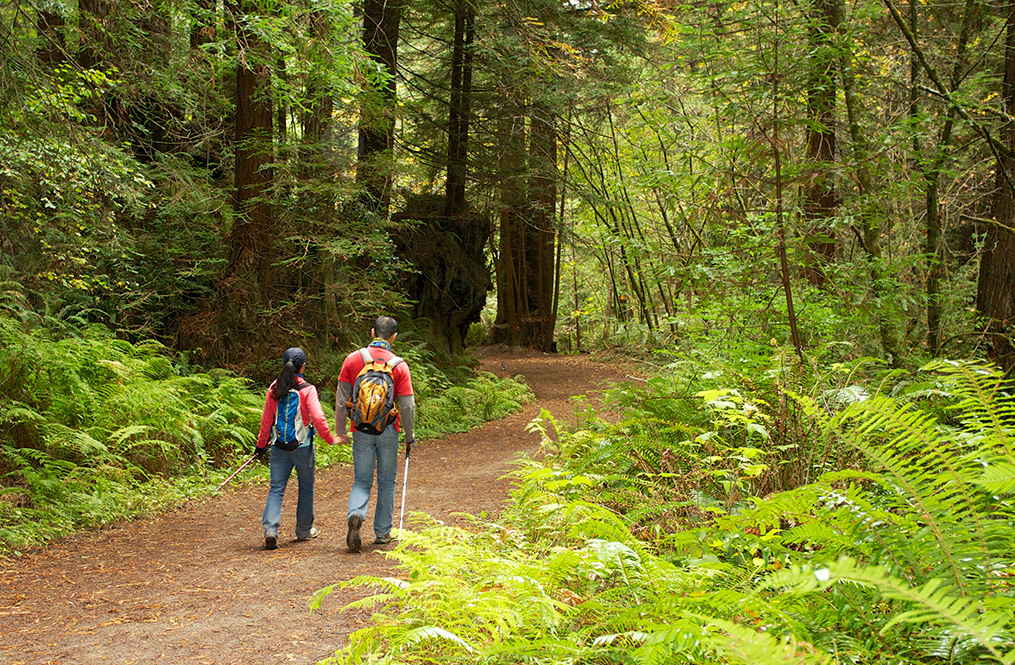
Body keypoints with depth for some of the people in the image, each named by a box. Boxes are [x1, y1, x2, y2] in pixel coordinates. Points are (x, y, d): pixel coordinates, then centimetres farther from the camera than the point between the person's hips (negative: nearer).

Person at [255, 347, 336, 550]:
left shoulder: (274, 389, -1)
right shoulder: (307, 390, -12)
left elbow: (266, 420, 5)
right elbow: (318, 418, -17)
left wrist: (261, 445, 16)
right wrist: (330, 439, -4)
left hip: (279, 448, 3)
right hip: (302, 447, -2)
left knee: (276, 489, 3)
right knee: (306, 488, 16)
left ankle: (270, 530, -15)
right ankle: (304, 530, 27)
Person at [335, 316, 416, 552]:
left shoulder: (352, 359, -1)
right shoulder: (399, 365, -5)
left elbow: (341, 399, 1)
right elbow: (407, 405, -6)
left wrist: (340, 431, 9)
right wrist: (409, 435, 7)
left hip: (361, 430, 1)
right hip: (388, 431, -1)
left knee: (362, 480, 9)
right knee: (386, 482, 12)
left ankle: (355, 514, -19)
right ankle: (382, 532, 16)